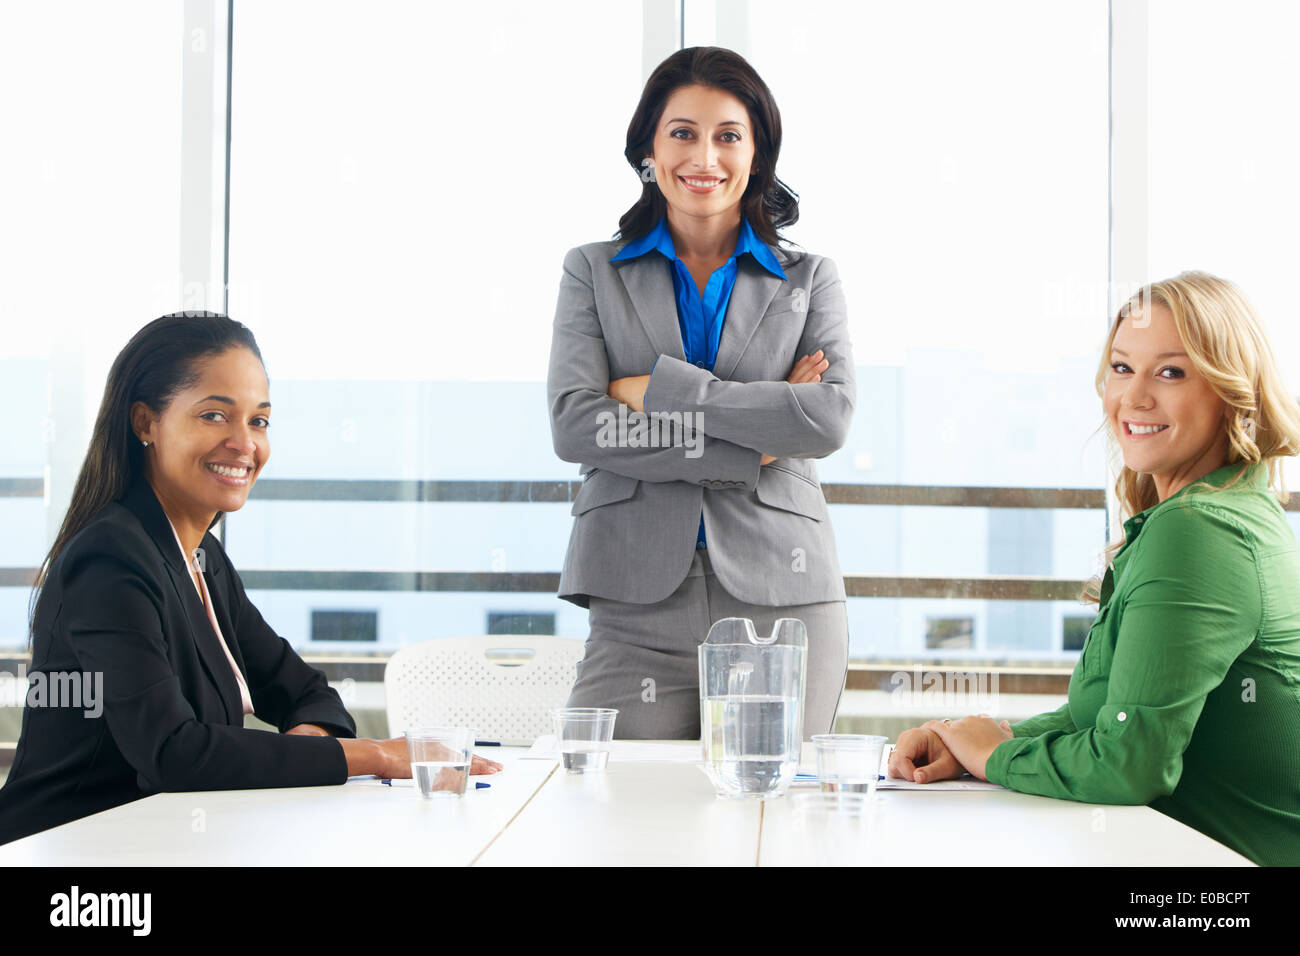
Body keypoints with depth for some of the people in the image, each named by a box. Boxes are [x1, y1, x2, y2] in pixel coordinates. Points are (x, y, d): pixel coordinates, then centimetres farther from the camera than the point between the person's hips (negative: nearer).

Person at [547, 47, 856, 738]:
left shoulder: (809, 281, 13)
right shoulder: (595, 273, 11)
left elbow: (831, 419, -5)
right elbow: (572, 425, -4)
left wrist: (660, 390, -8)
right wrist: (752, 446, -8)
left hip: (783, 603, 1)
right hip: (638, 608, 0)